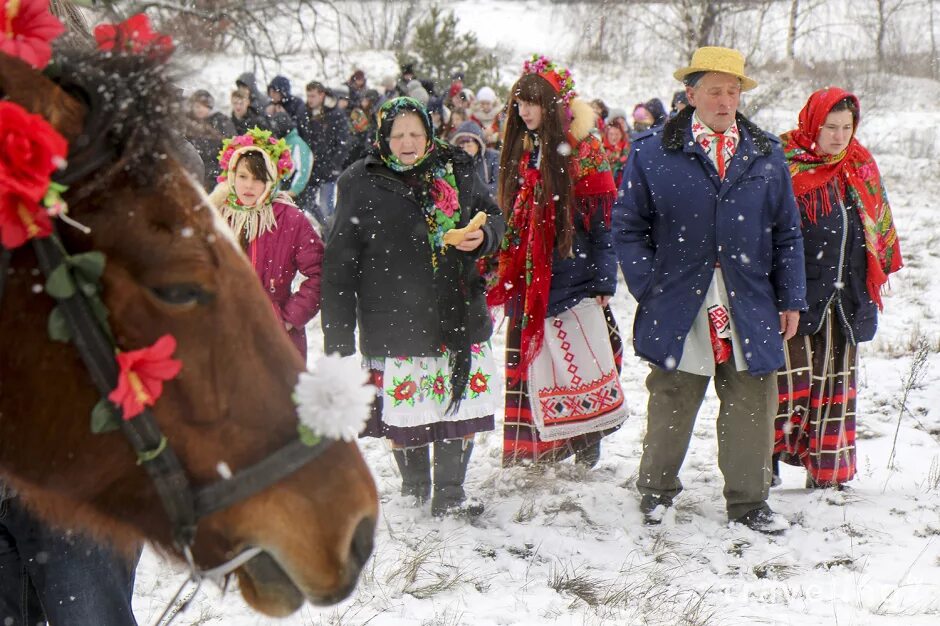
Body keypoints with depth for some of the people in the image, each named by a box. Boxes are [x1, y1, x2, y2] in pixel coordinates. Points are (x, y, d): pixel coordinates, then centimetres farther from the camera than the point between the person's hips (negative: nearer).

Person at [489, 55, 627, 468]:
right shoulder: (520, 152, 12)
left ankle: (587, 450, 8)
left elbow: (603, 222, -7)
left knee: (580, 365, -5)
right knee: (530, 370, 5)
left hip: (574, 279, -5)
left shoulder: (583, 152, -6)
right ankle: (535, 457, 13)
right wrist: (504, 276, 15)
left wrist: (604, 283, -11)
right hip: (527, 283, 6)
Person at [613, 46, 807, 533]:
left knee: (751, 406, 5)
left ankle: (748, 502, 20)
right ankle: (656, 491, 27)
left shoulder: (766, 156, 10)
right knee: (671, 403, 7)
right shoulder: (651, 153, 1)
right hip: (679, 310, -2)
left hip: (751, 310, 2)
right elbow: (628, 228, 3)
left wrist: (791, 300, 7)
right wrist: (650, 291, -4)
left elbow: (787, 233, 12)